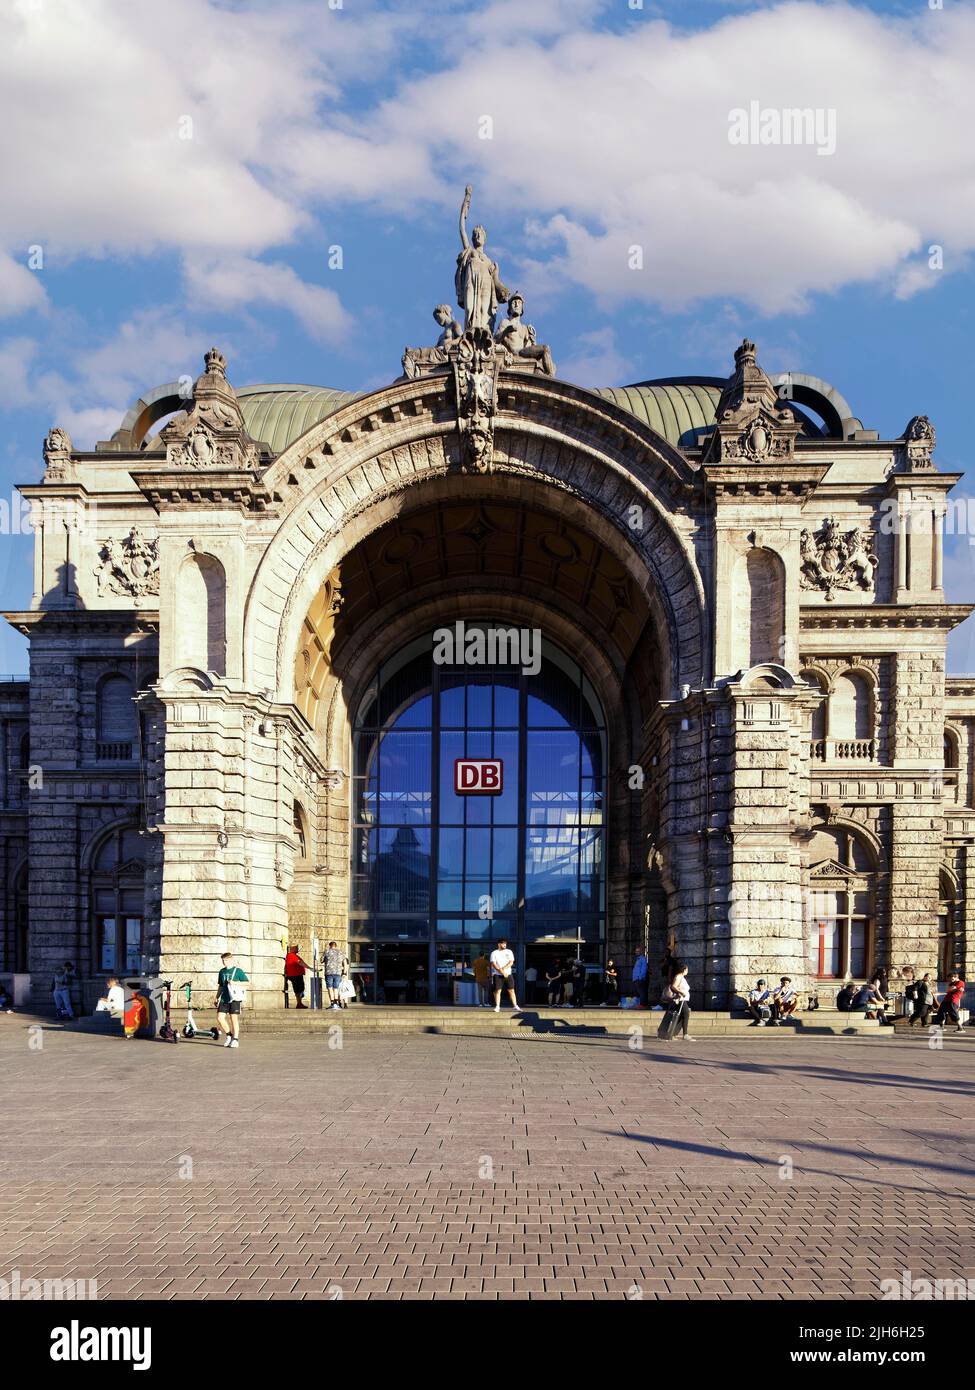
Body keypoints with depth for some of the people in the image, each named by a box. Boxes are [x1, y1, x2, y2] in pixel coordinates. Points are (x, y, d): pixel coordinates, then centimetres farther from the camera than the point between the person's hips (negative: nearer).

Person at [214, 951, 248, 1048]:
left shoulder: (238, 971, -3)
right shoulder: (222, 972, 14)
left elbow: (247, 982, -5)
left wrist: (235, 983, -15)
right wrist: (216, 998, 20)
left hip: (234, 998, -5)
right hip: (224, 999, 5)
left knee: (234, 1018, -4)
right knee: (220, 1017, -3)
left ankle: (235, 1039, 5)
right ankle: (228, 1035, 16)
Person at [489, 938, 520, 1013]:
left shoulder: (509, 952, 10)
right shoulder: (494, 953, 3)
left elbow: (511, 962, -1)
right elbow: (494, 964, -7)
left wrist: (503, 968, -15)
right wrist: (502, 972, -17)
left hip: (508, 974, 2)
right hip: (497, 975, -2)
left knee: (511, 990, 0)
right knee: (497, 990, -4)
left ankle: (515, 1006, 1)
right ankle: (497, 1007, 0)